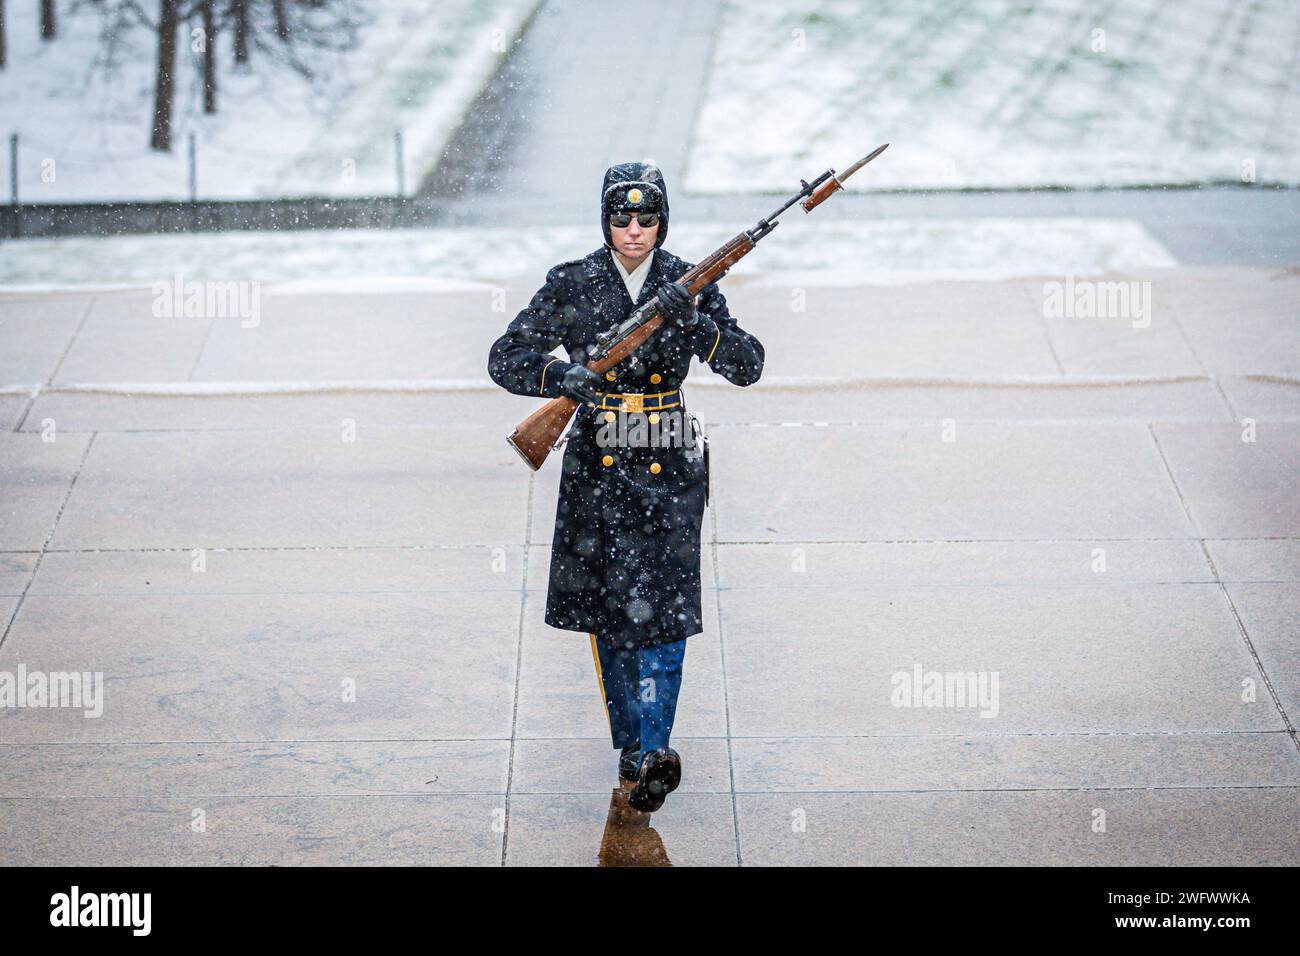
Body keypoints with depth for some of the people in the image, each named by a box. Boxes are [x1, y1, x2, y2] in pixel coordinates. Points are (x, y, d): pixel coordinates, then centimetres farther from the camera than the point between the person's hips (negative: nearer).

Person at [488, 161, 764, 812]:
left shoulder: (688, 284, 2)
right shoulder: (571, 285, 0)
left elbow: (748, 366, -4)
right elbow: (505, 359, -2)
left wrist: (695, 324, -22)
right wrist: (560, 376, -22)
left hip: (667, 467, -1)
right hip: (597, 466, 1)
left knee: (663, 607, -12)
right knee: (606, 611, 7)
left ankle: (653, 754, -17)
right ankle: (631, 745, 19)